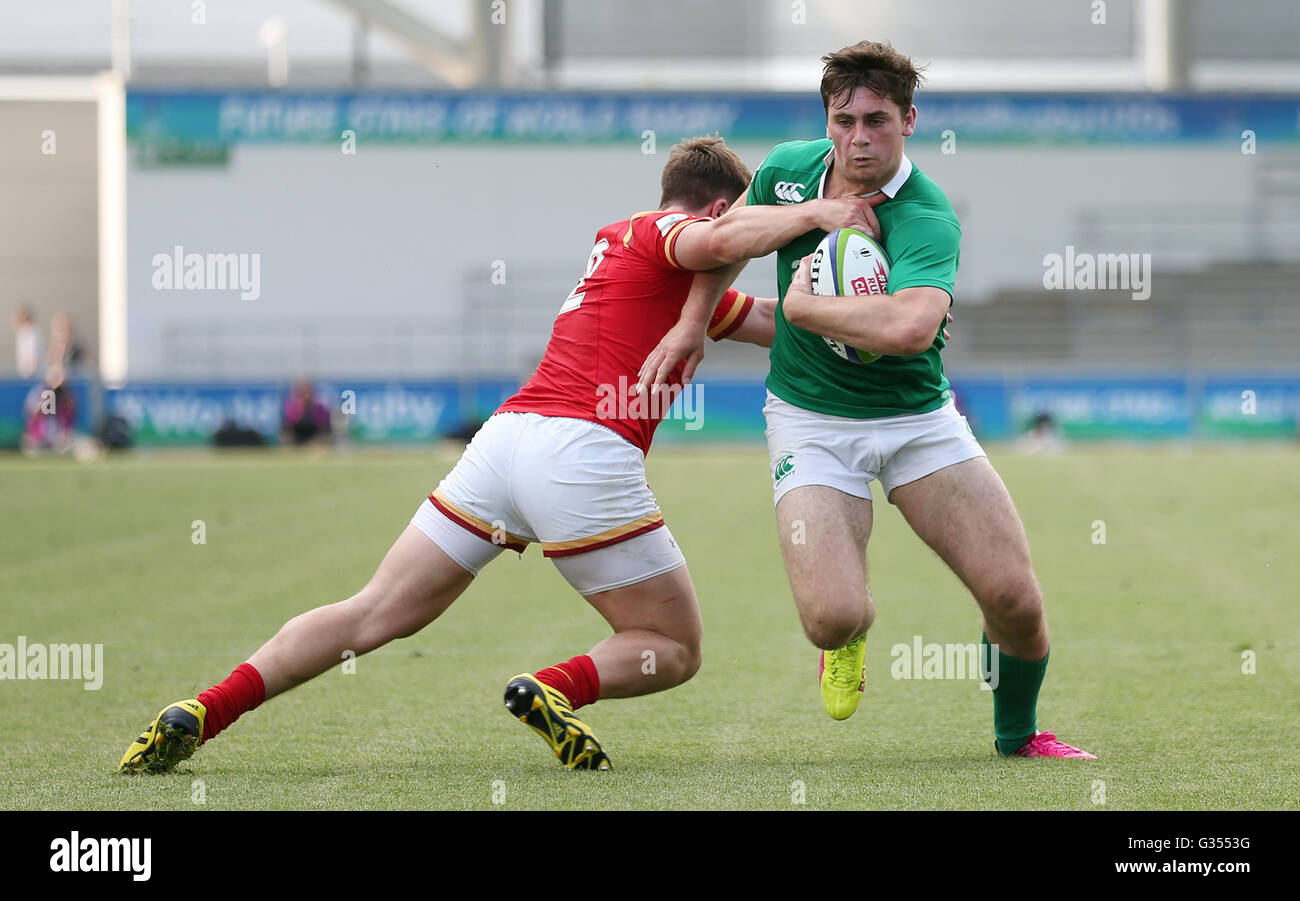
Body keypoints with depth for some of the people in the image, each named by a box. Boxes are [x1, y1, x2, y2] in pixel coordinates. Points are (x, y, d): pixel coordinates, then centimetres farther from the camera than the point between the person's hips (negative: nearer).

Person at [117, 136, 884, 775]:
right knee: (675, 650, 5)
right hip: (584, 445, -8)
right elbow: (717, 241, -20)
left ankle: (202, 713, -4)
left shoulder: (628, 241, 31)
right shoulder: (666, 231, 7)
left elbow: (773, 323, 36)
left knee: (378, 614, 7)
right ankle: (558, 689, -23)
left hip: (510, 433, 8)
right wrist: (814, 214, -10)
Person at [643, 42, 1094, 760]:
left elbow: (909, 326, -44)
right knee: (831, 617, -19)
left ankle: (1018, 733, 21)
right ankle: (854, 630, 22)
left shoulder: (927, 222, -23)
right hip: (811, 423, 2)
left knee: (1014, 597, -10)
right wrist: (690, 327, 13)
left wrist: (800, 305, -31)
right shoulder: (788, 169, -5)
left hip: (918, 417, -2)